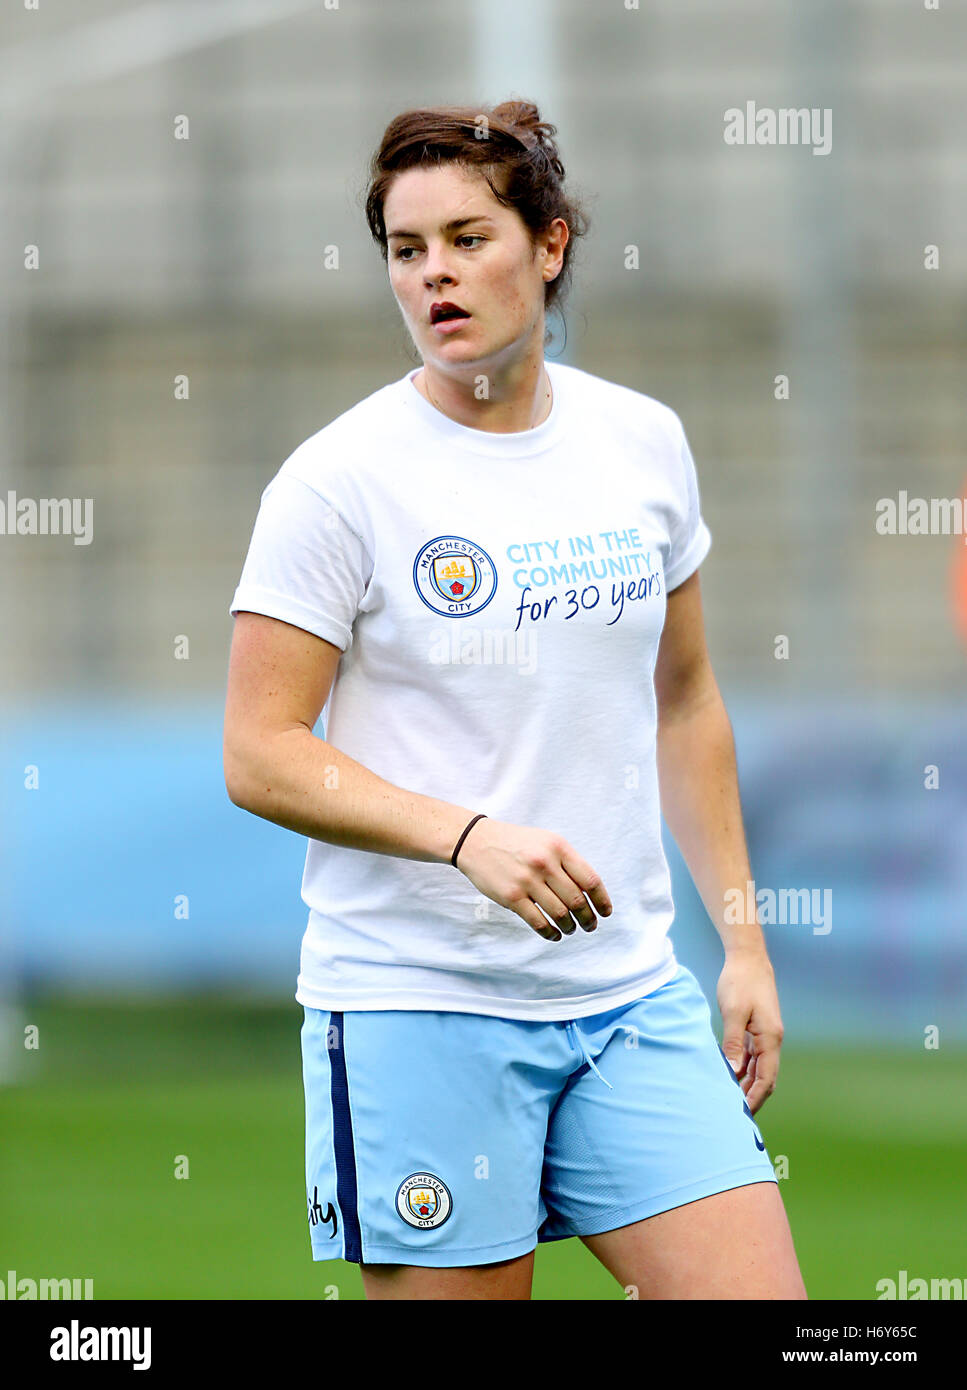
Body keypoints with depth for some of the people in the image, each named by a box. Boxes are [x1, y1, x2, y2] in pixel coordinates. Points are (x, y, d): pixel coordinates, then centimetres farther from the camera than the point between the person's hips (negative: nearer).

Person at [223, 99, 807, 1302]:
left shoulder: (645, 443, 8)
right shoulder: (339, 481, -7)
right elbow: (260, 756, -10)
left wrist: (742, 942, 15)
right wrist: (470, 836, -22)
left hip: (632, 998, 4)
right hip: (414, 1008, -4)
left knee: (759, 1298, -6)